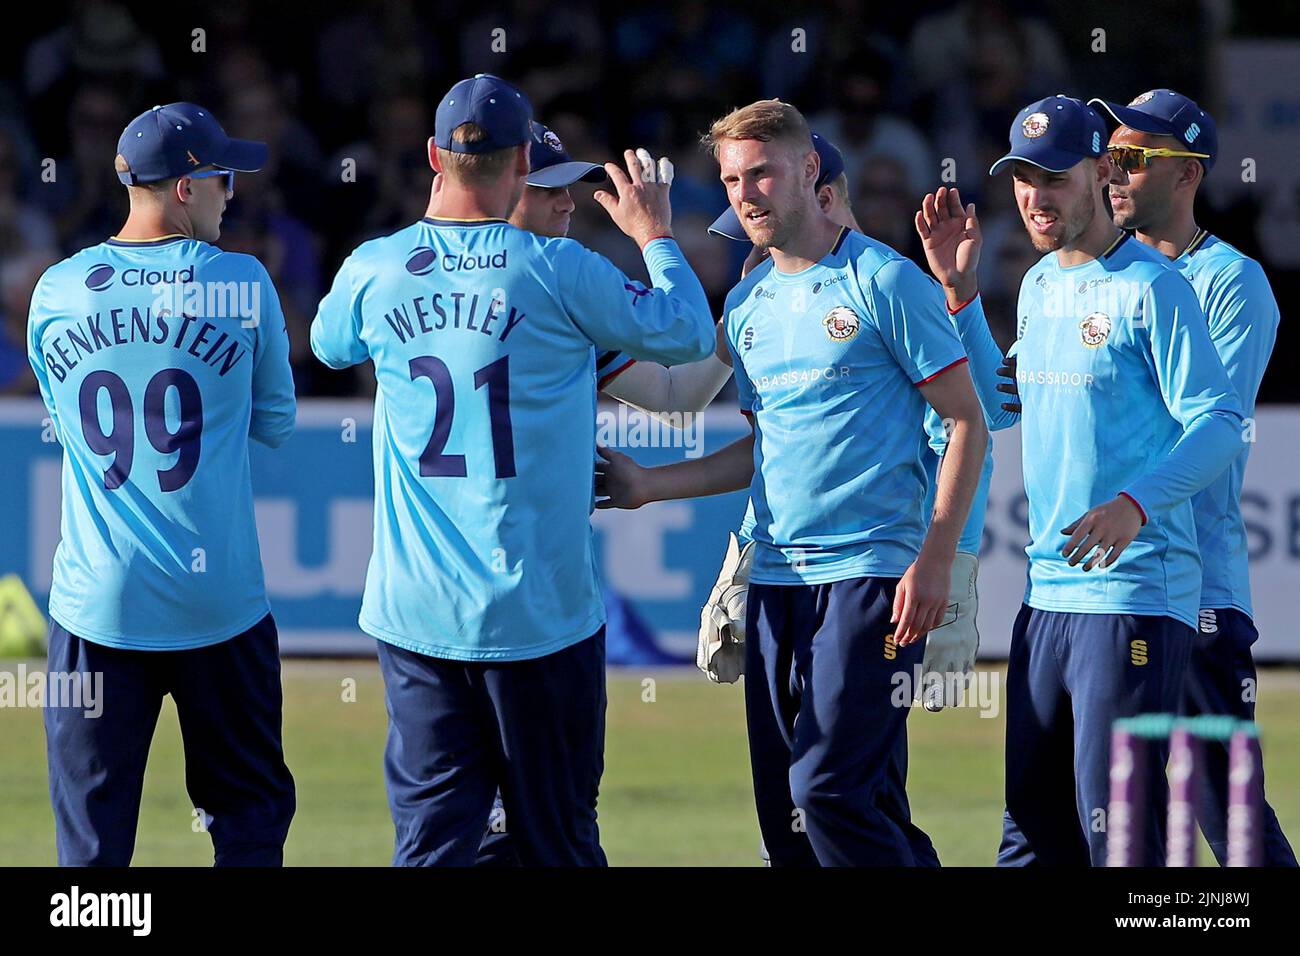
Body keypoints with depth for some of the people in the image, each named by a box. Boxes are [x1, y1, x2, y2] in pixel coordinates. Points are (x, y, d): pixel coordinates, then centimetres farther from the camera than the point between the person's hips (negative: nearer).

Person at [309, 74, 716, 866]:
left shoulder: (375, 272, 0)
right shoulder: (557, 272, -11)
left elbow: (329, 344, 24)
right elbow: (689, 334, 2)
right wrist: (656, 236, 20)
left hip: (413, 613, 3)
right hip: (537, 611, -3)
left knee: (432, 834, 5)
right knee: (558, 838, 7)